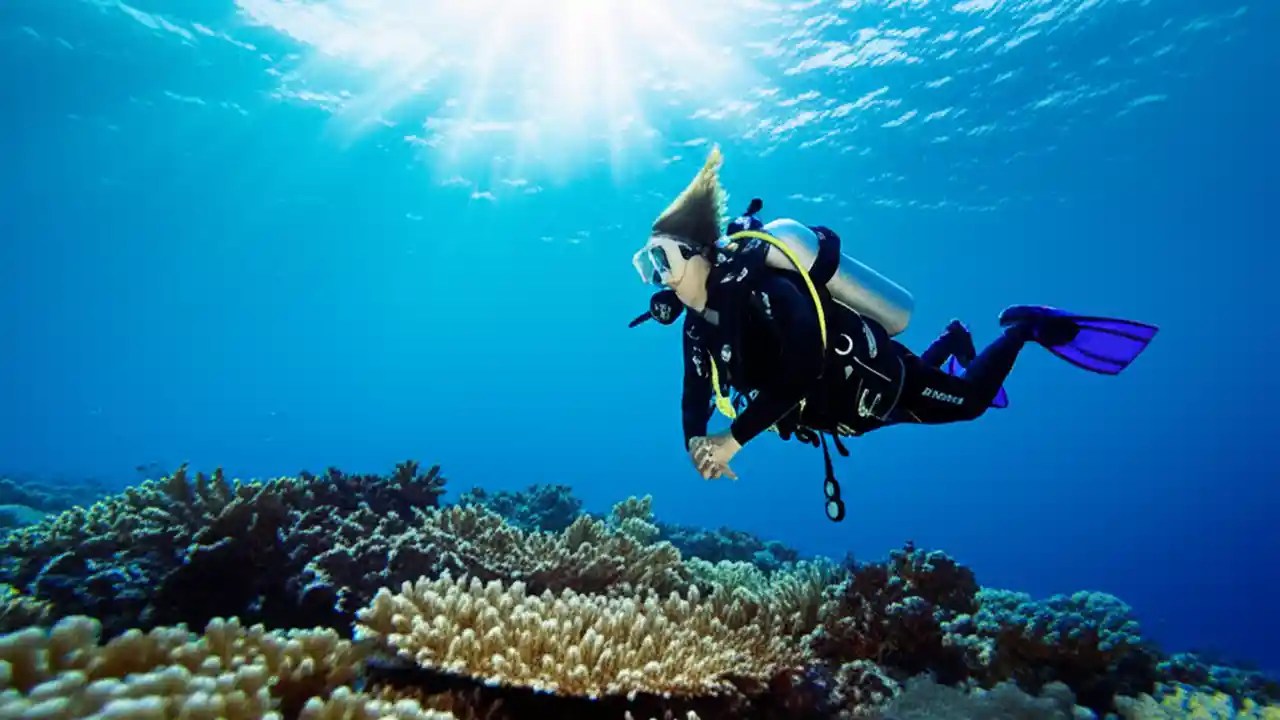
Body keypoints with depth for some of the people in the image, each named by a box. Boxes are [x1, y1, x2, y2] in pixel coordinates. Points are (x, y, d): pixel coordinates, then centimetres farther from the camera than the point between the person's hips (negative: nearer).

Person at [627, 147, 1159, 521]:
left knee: (971, 399, 12)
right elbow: (696, 396, -5)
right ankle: (952, 343, 52)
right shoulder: (698, 327, -9)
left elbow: (801, 373, -45)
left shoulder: (758, 289, -35)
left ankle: (1027, 326, 31)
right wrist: (695, 442, -25)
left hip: (874, 378, -8)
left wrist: (734, 438, -44)